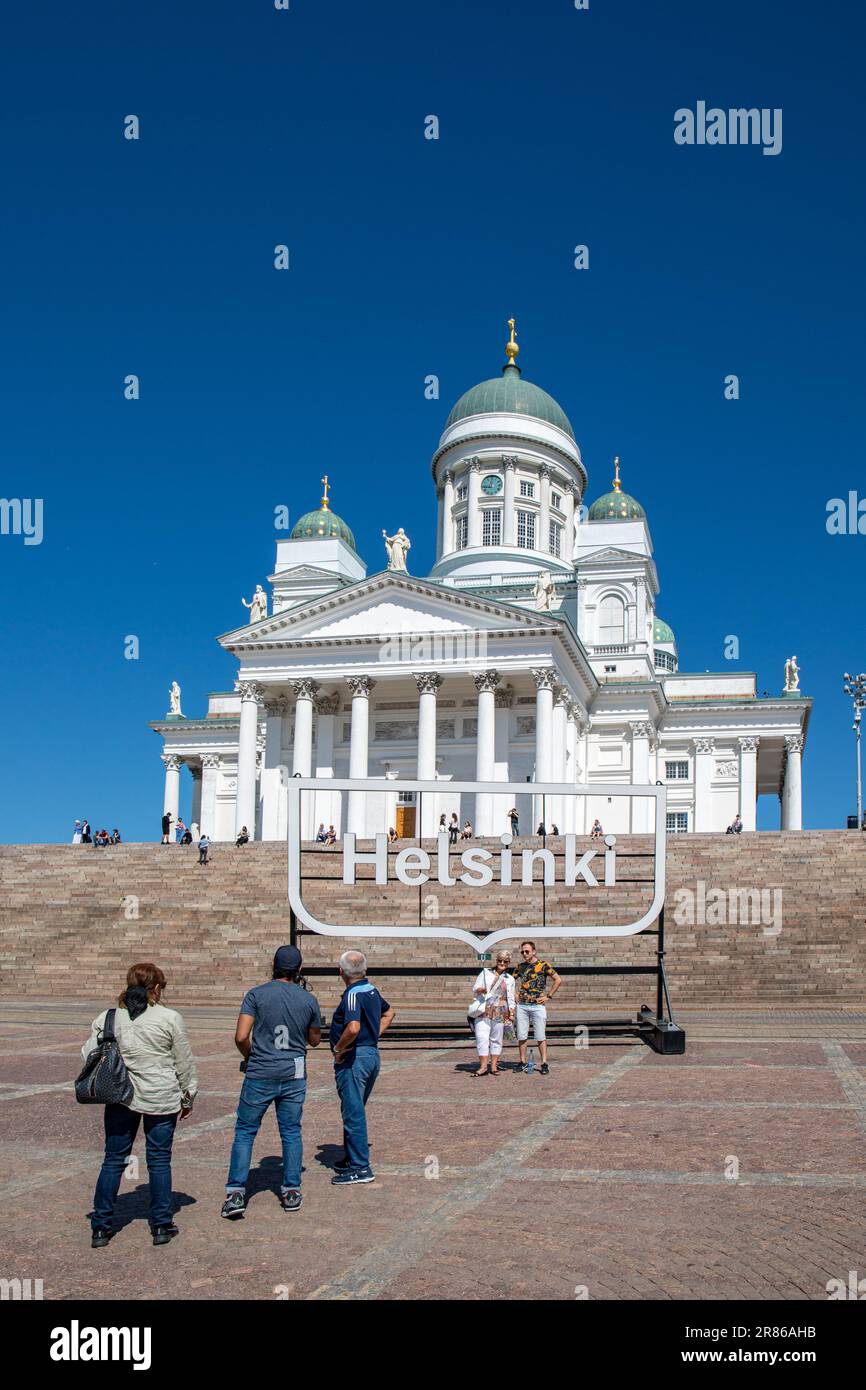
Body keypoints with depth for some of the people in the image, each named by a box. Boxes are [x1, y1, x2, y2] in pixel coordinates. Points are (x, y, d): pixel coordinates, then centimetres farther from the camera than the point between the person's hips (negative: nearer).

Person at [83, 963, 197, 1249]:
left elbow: (88, 1054, 0)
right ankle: (161, 1226, 14)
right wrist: (188, 1096, 12)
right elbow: (184, 1062, -1)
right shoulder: (170, 1019, -8)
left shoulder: (107, 1018, -2)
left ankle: (101, 1227, 15)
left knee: (113, 1160, 12)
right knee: (159, 1160, 9)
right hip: (162, 1100, -2)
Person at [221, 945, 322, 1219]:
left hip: (260, 1074, -2)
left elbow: (241, 1037, -14)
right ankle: (291, 1191, 16)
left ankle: (235, 1193, 0)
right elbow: (314, 1040, 14)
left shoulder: (256, 995, -7)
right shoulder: (309, 999, 1)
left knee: (245, 1131, 6)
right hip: (294, 1075, 2)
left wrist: (250, 1057, 7)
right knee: (291, 1132, 13)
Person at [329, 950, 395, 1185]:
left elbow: (353, 1028, -34)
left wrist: (338, 1048, -19)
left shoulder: (353, 995, -19)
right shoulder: (372, 990, 9)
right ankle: (352, 1157, 30)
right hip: (372, 1053, 9)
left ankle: (360, 1167, -2)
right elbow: (388, 1012, 28)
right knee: (355, 1110, 20)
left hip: (353, 1058, -9)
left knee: (353, 1112, -4)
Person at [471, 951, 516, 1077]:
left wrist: (512, 1014, 8)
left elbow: (511, 998, 18)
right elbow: (475, 988, 5)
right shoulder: (486, 973, 10)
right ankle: (483, 1067, -8)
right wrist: (480, 990, -17)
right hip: (483, 1010, -1)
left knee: (496, 1039, 2)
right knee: (482, 1038, -10)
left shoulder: (510, 979, 16)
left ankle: (494, 1066, 8)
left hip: (500, 1013, 1)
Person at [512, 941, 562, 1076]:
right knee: (522, 1036, 6)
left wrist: (548, 996, -7)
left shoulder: (543, 965, -3)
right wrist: (515, 994, 10)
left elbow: (558, 980, -4)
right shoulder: (521, 966, 10)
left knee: (540, 1036, -4)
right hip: (522, 1005, 4)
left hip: (538, 1005, -4)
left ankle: (544, 1063, 0)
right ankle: (522, 1062, 14)